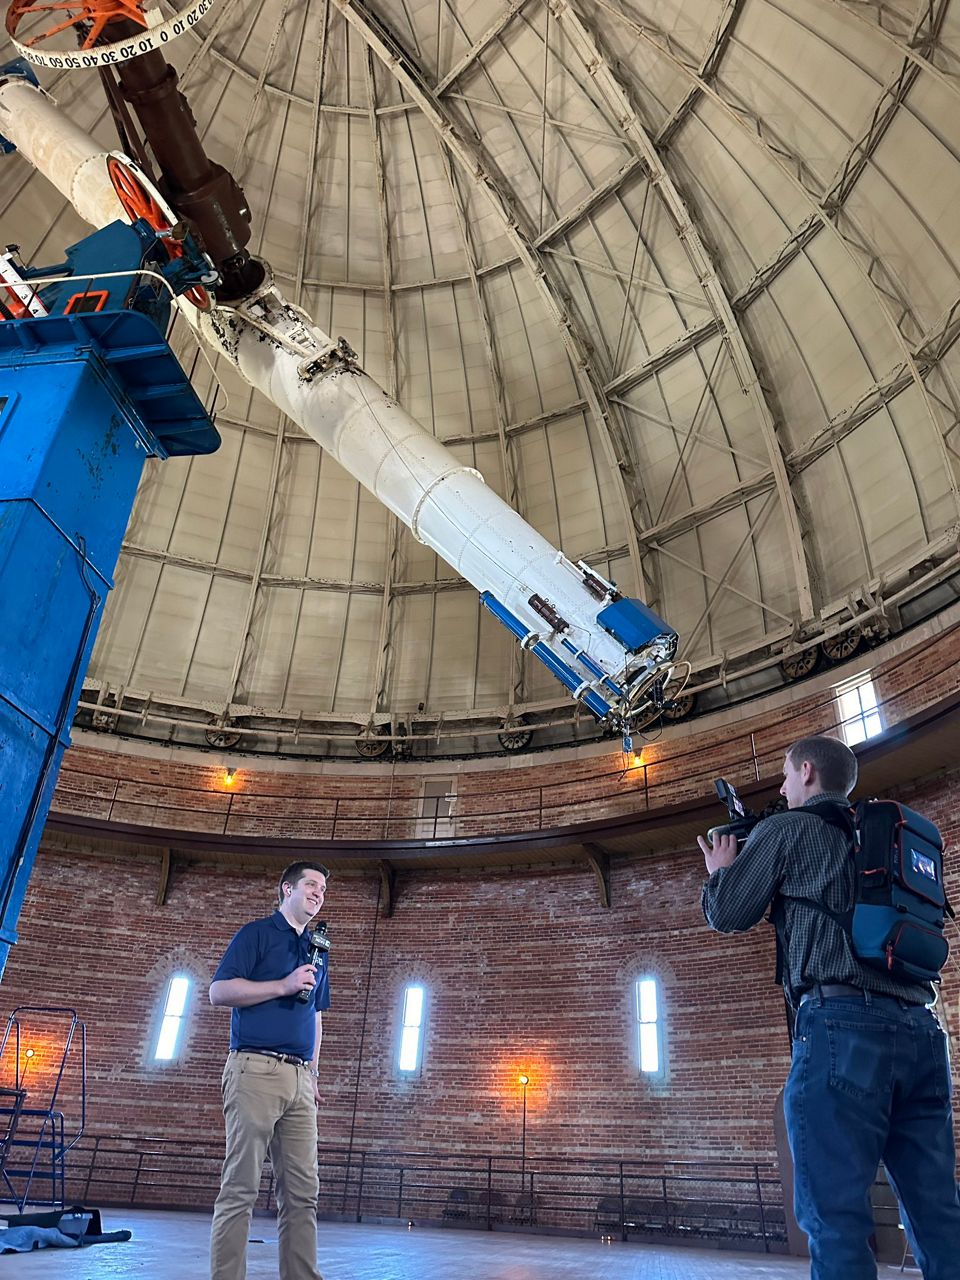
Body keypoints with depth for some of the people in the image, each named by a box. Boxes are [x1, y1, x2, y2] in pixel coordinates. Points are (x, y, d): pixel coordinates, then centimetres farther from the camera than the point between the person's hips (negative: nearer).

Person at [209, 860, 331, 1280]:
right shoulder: (256, 933, 1)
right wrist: (285, 985, -14)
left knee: (303, 1191, 6)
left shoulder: (317, 951, 20)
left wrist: (313, 1074, 16)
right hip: (255, 1070, -6)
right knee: (240, 1187, -3)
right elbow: (218, 991, -9)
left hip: (299, 1077, 6)